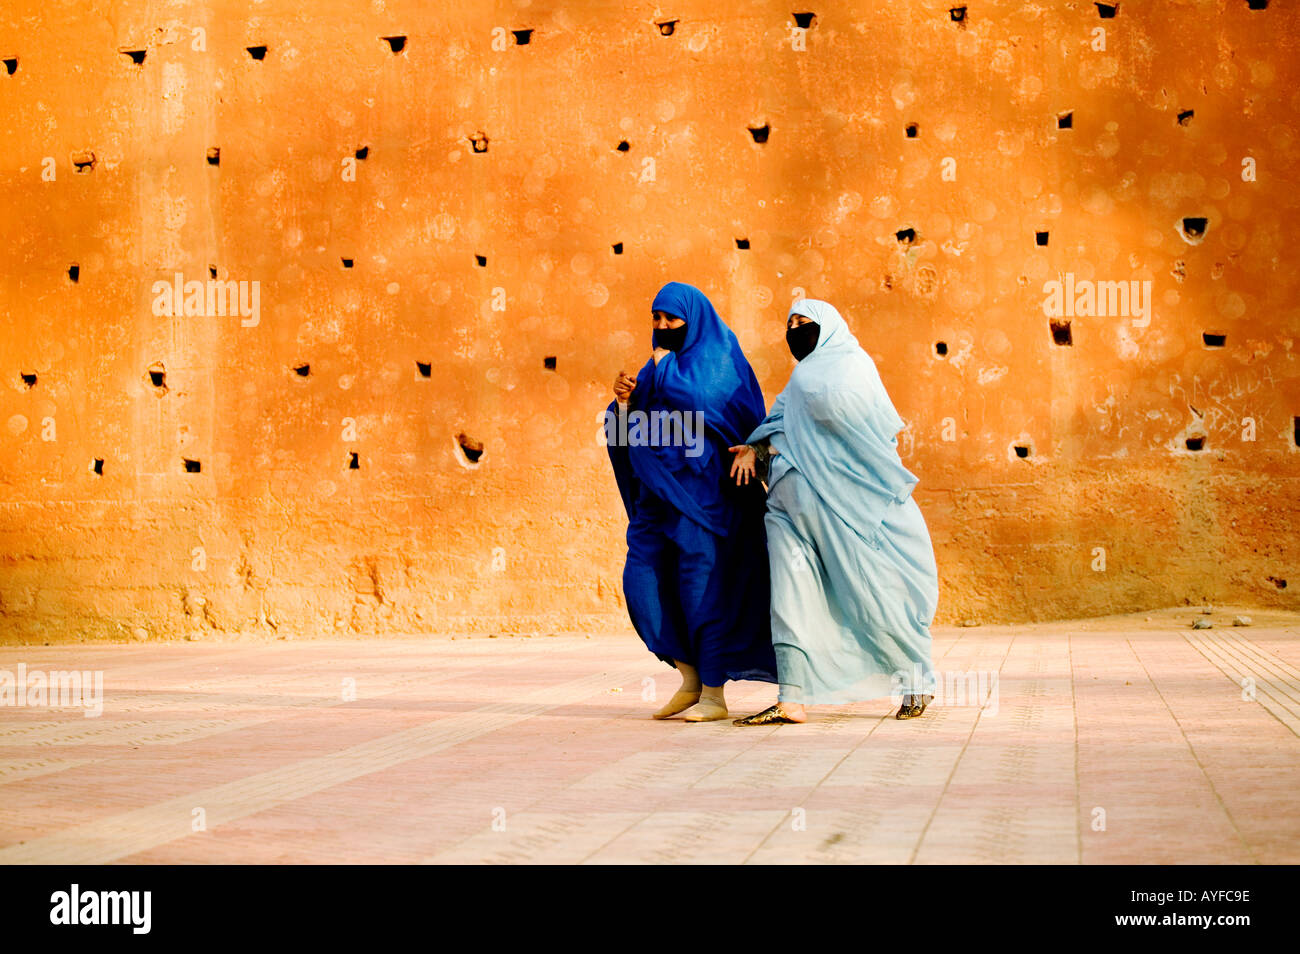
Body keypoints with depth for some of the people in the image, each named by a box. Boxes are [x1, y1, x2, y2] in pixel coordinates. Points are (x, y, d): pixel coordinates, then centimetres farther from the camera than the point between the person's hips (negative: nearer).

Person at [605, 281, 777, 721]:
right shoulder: (657, 368, 17)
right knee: (643, 578, -1)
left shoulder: (719, 358, -3)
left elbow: (707, 403, -21)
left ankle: (714, 696, 1)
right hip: (660, 487, 7)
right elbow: (629, 432, 14)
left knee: (702, 586, -7)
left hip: (703, 487, -7)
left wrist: (665, 368, -10)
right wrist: (624, 400, -7)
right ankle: (690, 679, 11)